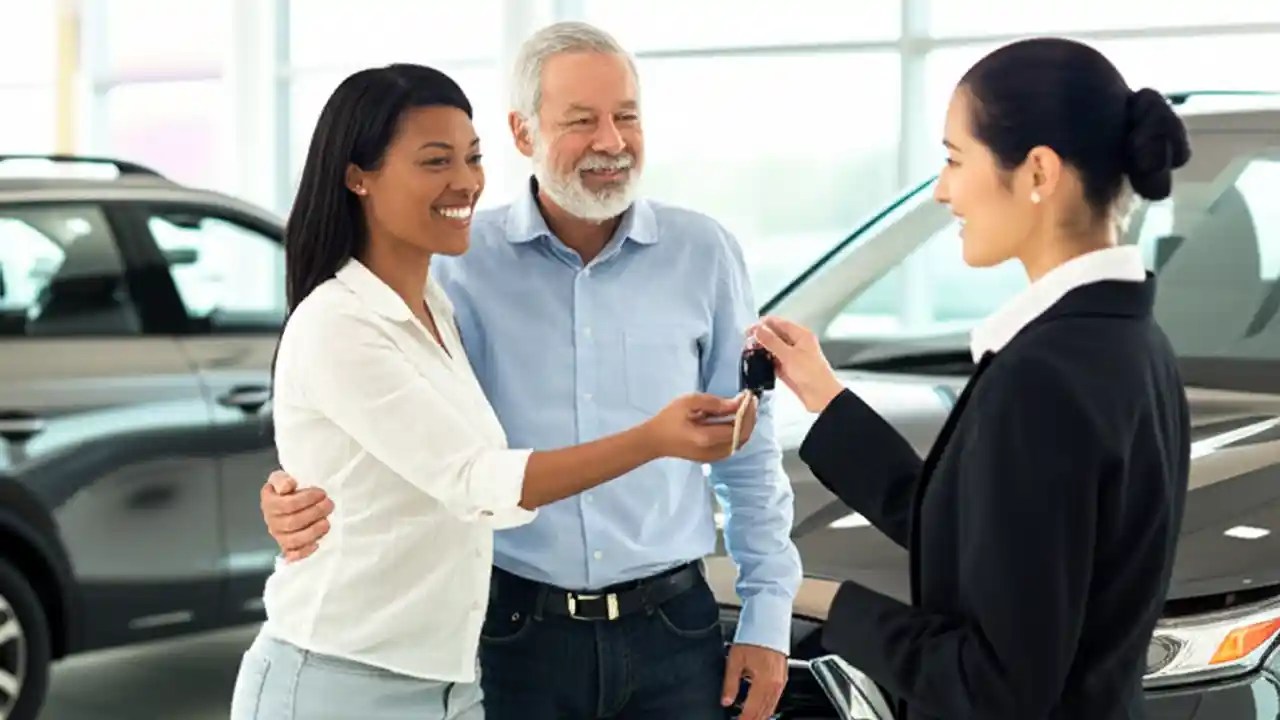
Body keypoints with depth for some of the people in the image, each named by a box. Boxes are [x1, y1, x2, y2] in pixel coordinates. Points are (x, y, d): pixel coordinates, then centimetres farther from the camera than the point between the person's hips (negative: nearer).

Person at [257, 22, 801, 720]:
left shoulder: (702, 253, 3)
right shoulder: (465, 263, -3)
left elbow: (748, 450, 8)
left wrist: (767, 613, 6)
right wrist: (308, 488, -23)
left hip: (673, 628, 1)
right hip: (517, 634, -1)